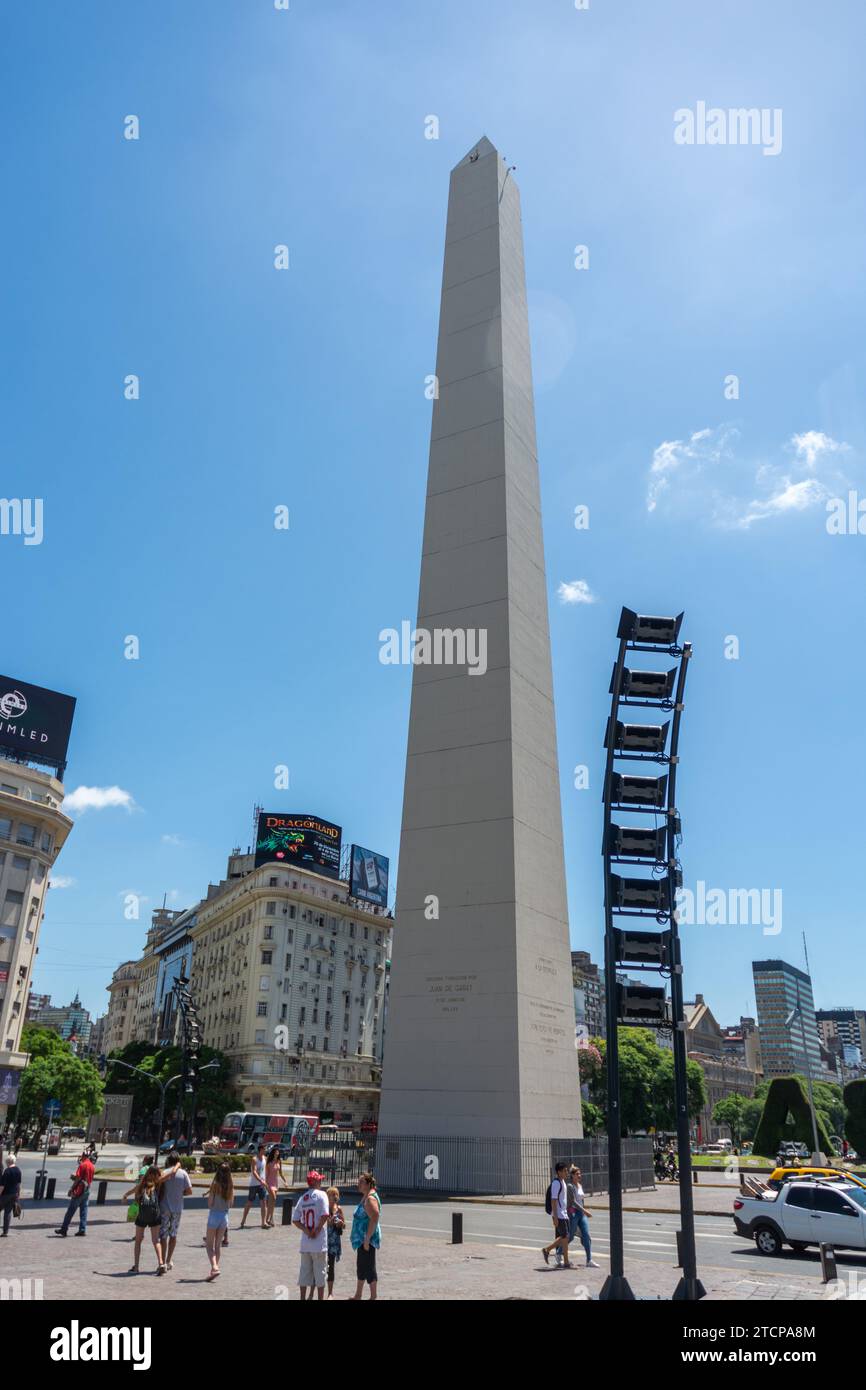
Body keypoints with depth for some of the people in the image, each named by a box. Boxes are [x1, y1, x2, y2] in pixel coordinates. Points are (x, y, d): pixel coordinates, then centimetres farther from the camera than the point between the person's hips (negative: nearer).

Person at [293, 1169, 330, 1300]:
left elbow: (295, 1220, 4)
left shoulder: (302, 1198, 9)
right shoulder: (321, 1195, -8)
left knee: (304, 1270, 14)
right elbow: (325, 1215, -20)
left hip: (305, 1242, 5)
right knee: (319, 1271, 5)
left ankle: (303, 1298, 19)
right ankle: (320, 1297, 9)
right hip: (319, 1241, -5)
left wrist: (306, 1230, -3)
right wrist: (317, 1230, -8)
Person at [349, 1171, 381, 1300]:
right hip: (362, 1238, 10)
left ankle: (373, 1297, 10)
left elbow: (374, 1218, -28)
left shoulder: (370, 1198, -20)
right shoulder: (365, 1197, 12)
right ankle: (358, 1296, 31)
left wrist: (367, 1239, -26)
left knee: (369, 1267, -1)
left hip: (368, 1239, -10)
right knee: (361, 1266, 19)